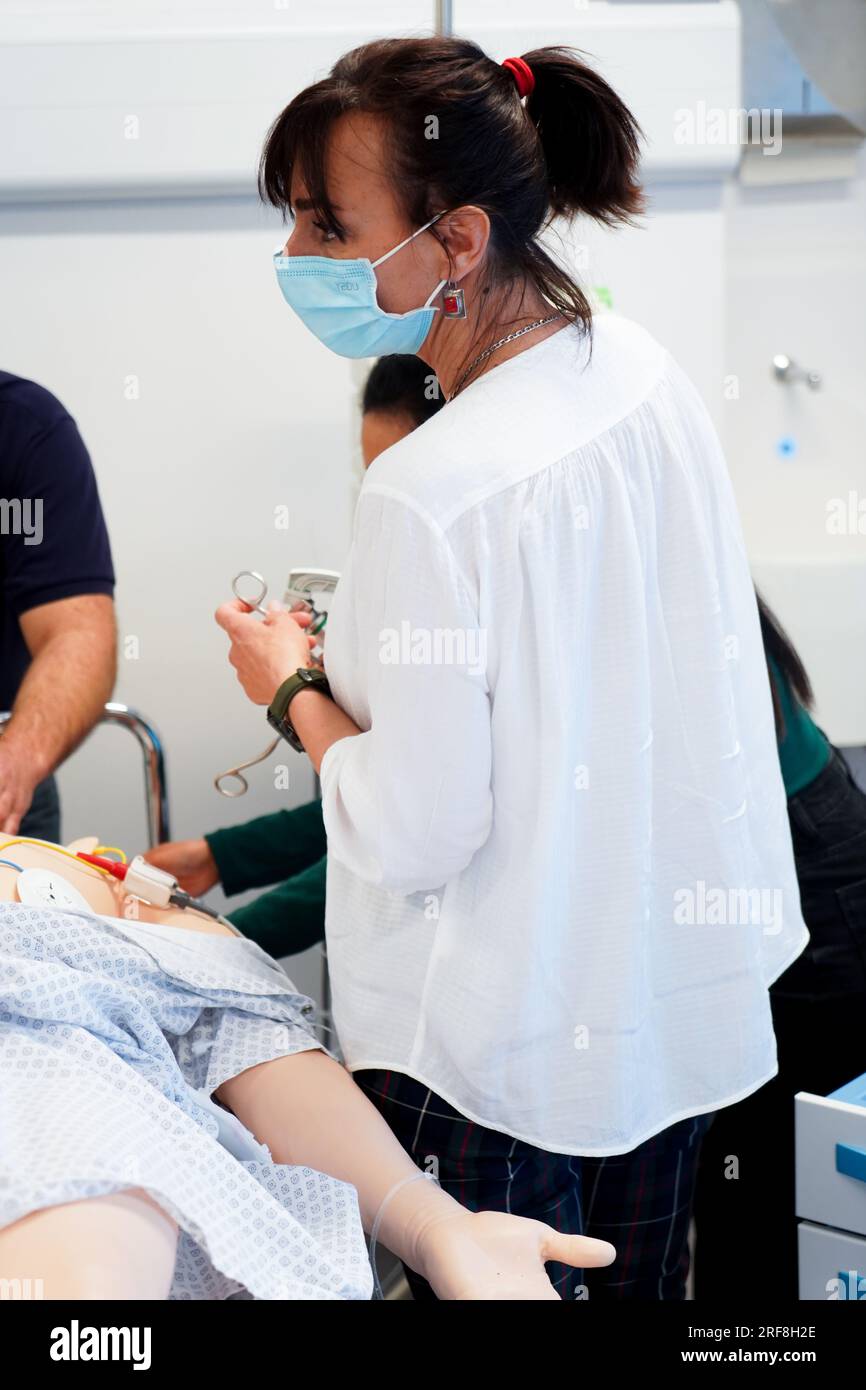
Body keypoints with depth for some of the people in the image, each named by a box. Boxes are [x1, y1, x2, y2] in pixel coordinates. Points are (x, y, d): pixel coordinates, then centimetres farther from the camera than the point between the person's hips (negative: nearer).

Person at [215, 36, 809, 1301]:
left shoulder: (428, 493, -28)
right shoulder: (648, 373, -3)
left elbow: (417, 834, -23)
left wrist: (294, 689, -7)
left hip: (506, 1058, -8)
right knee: (644, 1280, 25)